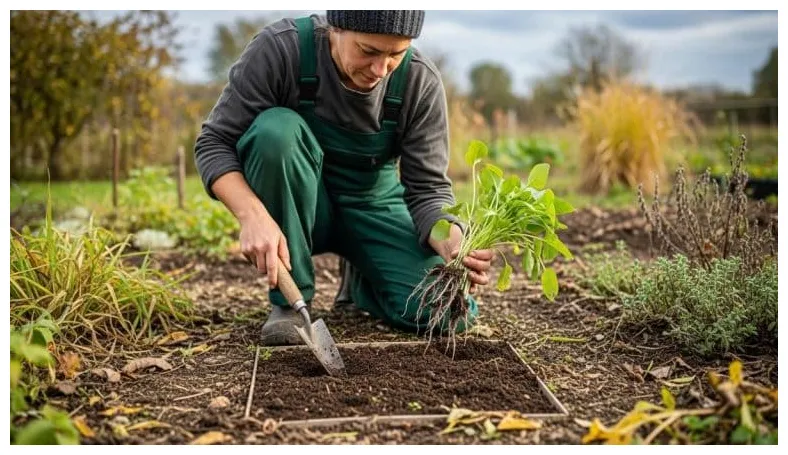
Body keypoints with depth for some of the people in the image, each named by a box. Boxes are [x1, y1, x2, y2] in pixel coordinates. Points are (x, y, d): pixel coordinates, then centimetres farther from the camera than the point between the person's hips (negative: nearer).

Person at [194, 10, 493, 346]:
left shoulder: (421, 82, -18)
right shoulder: (279, 48, -22)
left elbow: (427, 188, -15)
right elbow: (214, 142, -19)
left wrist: (454, 245, -37)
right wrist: (252, 215, -37)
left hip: (372, 206, 1)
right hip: (299, 207, -1)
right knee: (276, 129, -34)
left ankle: (359, 281, 14)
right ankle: (289, 298, -16)